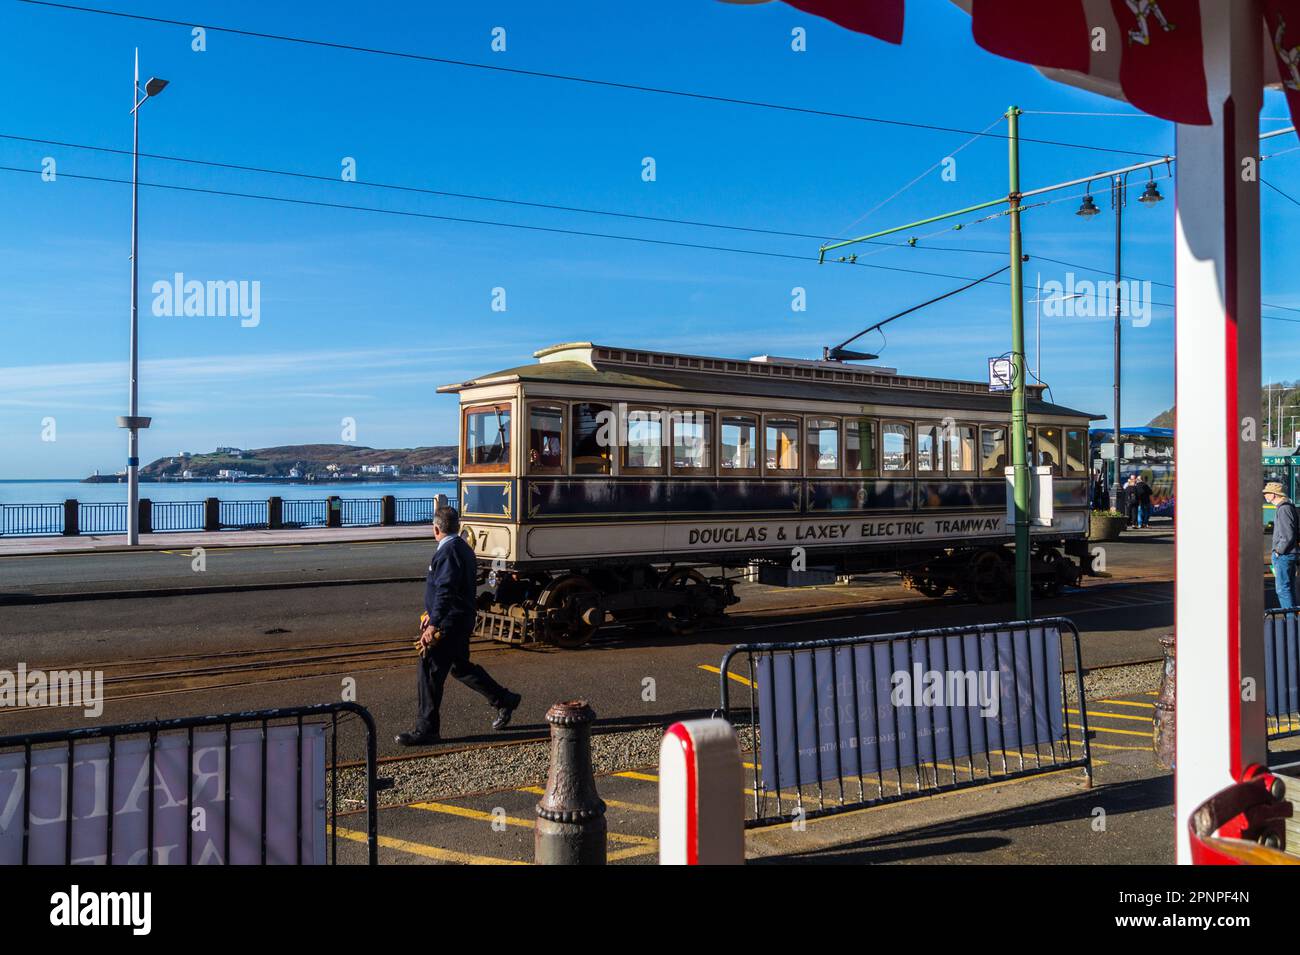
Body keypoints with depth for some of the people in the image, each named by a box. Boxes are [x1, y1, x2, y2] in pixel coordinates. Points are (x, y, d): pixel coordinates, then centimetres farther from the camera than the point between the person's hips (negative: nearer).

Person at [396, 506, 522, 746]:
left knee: (429, 673, -3)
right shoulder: (463, 549, 14)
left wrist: (433, 626, -31)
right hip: (461, 622, 10)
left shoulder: (447, 552, -19)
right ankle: (504, 700, 30)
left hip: (447, 626, -10)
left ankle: (426, 731, 4)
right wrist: (432, 614, 28)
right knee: (461, 667, 22)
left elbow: (445, 593, -28)